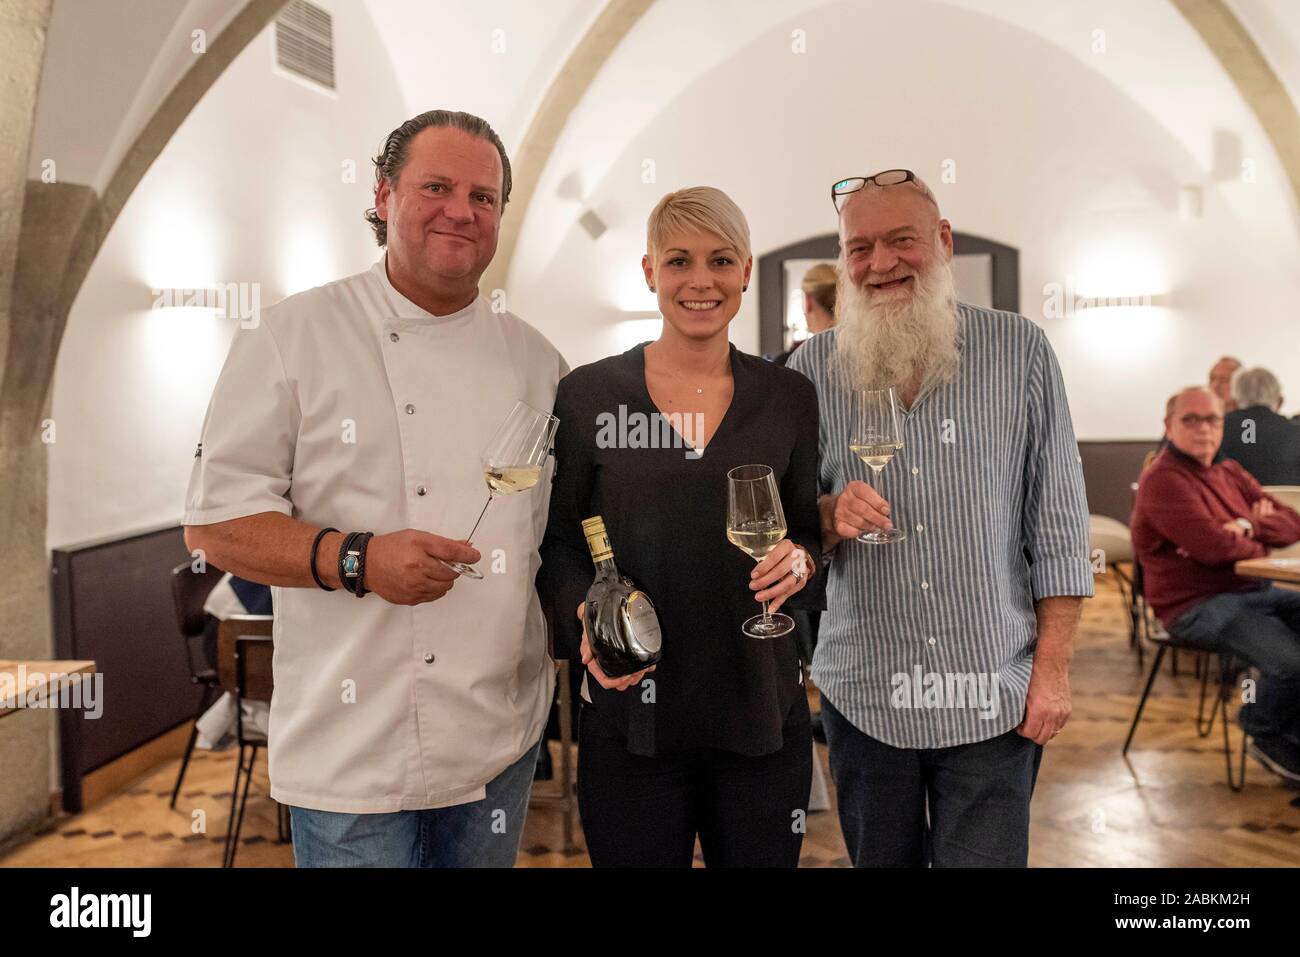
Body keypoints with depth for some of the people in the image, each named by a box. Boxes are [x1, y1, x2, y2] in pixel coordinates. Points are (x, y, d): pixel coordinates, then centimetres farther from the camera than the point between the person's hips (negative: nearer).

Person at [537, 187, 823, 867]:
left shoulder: (789, 398, 3)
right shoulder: (587, 394, -2)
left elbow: (812, 532, 10)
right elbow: (555, 541, 2)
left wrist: (801, 559, -12)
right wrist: (586, 614, -17)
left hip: (761, 714, 2)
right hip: (630, 719, -1)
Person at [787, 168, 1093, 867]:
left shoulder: (1019, 350, -2)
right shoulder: (812, 368, 1)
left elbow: (1057, 521, -1)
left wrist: (1054, 666, -5)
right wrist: (831, 515, -17)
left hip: (993, 696, -2)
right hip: (862, 692, 2)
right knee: (880, 858, 18)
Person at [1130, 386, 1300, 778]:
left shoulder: (1230, 472, 15)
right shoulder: (1162, 481, -13)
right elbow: (1215, 547, -23)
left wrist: (1247, 526, -13)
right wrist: (1260, 546, -2)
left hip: (1253, 591, 9)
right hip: (1198, 606, -9)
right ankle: (1268, 735, 5)